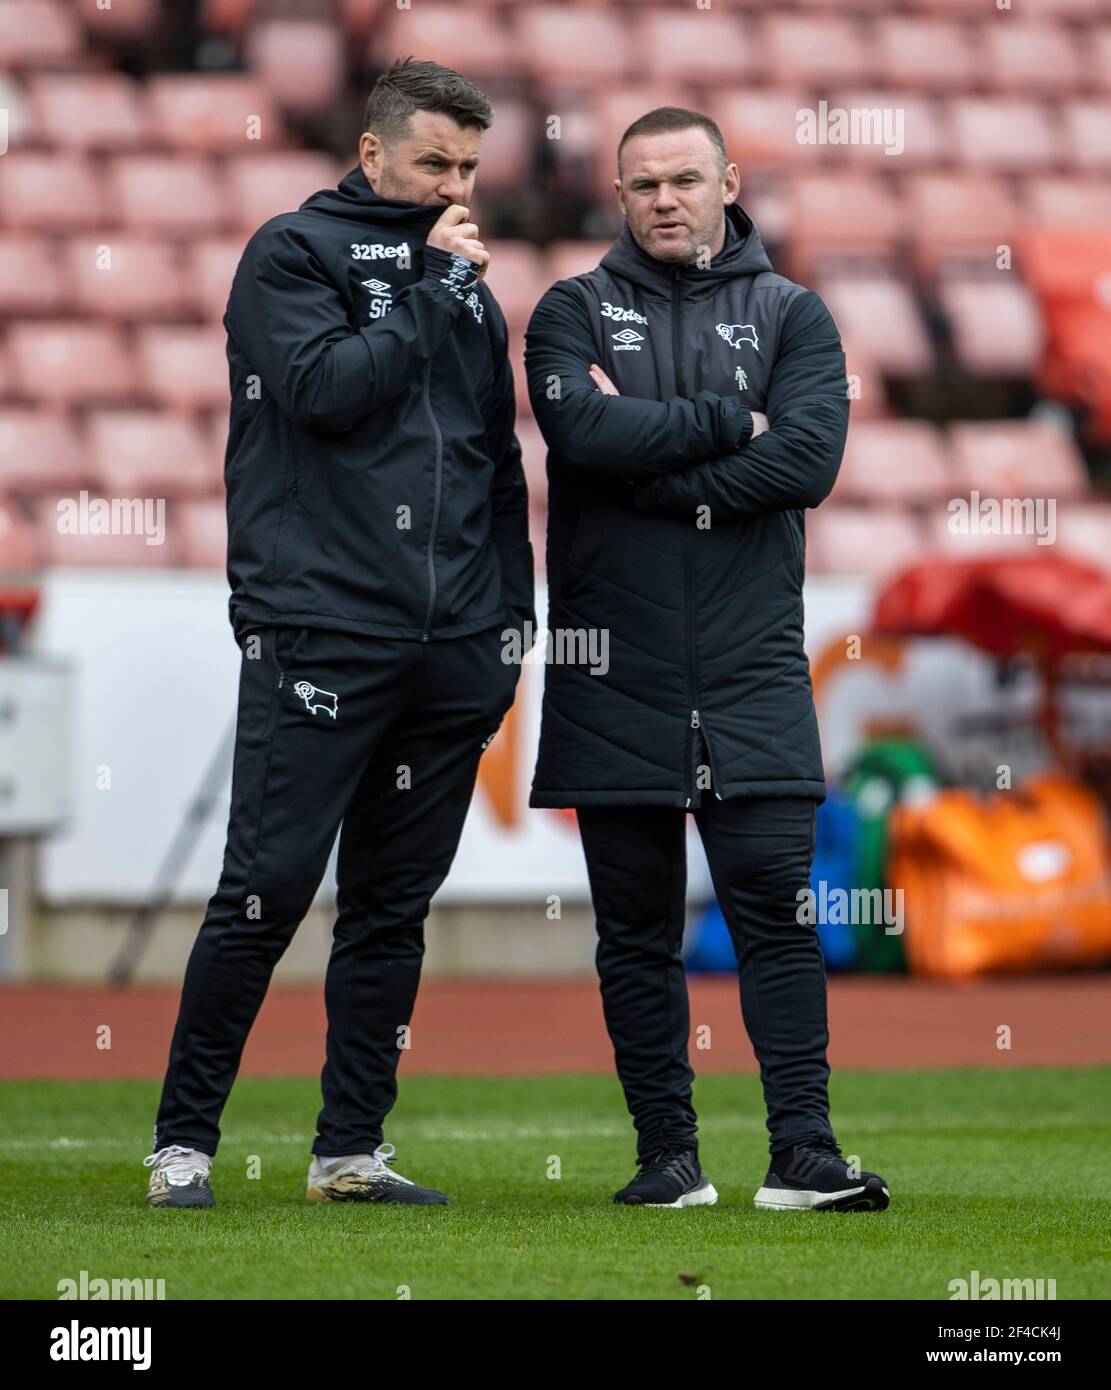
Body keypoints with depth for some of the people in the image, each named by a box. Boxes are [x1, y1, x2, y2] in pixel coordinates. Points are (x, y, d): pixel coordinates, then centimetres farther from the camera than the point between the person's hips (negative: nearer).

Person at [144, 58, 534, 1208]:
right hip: (317, 633, -6)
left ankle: (351, 1149, 13)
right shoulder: (293, 253, 1)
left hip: (449, 649, 6)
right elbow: (325, 389, -15)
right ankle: (183, 1142, 0)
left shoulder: (468, 291, 19)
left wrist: (511, 616, 15)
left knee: (394, 906, 7)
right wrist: (432, 285, -8)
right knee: (268, 889, -8)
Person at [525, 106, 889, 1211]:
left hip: (752, 672, -1)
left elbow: (808, 458, -7)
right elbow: (581, 427, -12)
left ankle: (802, 1153, -9)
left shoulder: (791, 316, 9)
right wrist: (724, 424, -8)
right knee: (637, 932, 4)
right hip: (613, 675, 1)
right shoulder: (574, 312, 9)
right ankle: (667, 1155, 9)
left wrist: (649, 469, -9)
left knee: (777, 906, -8)